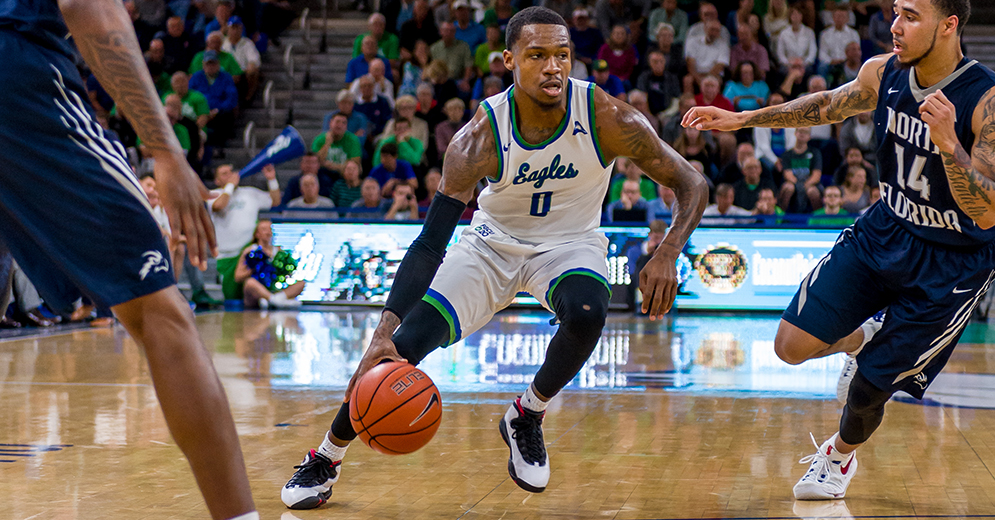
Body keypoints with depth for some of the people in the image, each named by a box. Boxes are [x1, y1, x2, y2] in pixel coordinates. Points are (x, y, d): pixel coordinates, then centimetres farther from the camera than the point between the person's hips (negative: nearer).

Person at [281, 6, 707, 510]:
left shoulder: (607, 118, -25)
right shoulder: (480, 138, -26)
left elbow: (690, 183, -14)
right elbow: (430, 243, -26)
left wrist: (667, 254, -34)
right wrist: (385, 332, -38)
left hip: (569, 244, 0)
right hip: (493, 243, 0)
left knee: (586, 313, -34)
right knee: (402, 343, -12)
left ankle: (527, 416, -5)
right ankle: (325, 459, 9)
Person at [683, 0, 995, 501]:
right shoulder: (882, 74, -10)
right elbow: (829, 106, 13)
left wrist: (948, 144, -45)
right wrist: (742, 119, 11)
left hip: (952, 266, -5)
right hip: (884, 230, 5)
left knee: (868, 388, 2)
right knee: (793, 346, -3)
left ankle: (842, 454, 36)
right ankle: (862, 339, 31)